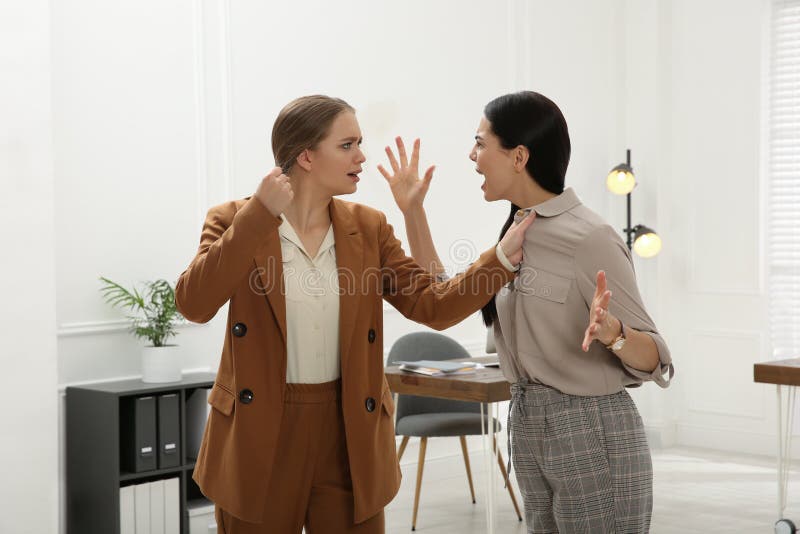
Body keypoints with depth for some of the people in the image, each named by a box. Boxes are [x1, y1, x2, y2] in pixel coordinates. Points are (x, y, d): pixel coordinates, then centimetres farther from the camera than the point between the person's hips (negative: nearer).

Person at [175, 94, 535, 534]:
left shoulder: (368, 228, 3)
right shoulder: (235, 221, -6)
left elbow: (432, 305, -4)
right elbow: (193, 305, -21)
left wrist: (502, 257, -17)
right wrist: (259, 216, -24)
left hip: (349, 434, 3)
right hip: (259, 433, -2)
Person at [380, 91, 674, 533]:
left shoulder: (589, 239, -17)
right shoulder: (515, 234, 8)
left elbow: (654, 360, -15)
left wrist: (611, 332, -36)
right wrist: (412, 212, 13)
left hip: (592, 435, -8)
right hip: (527, 430, 8)